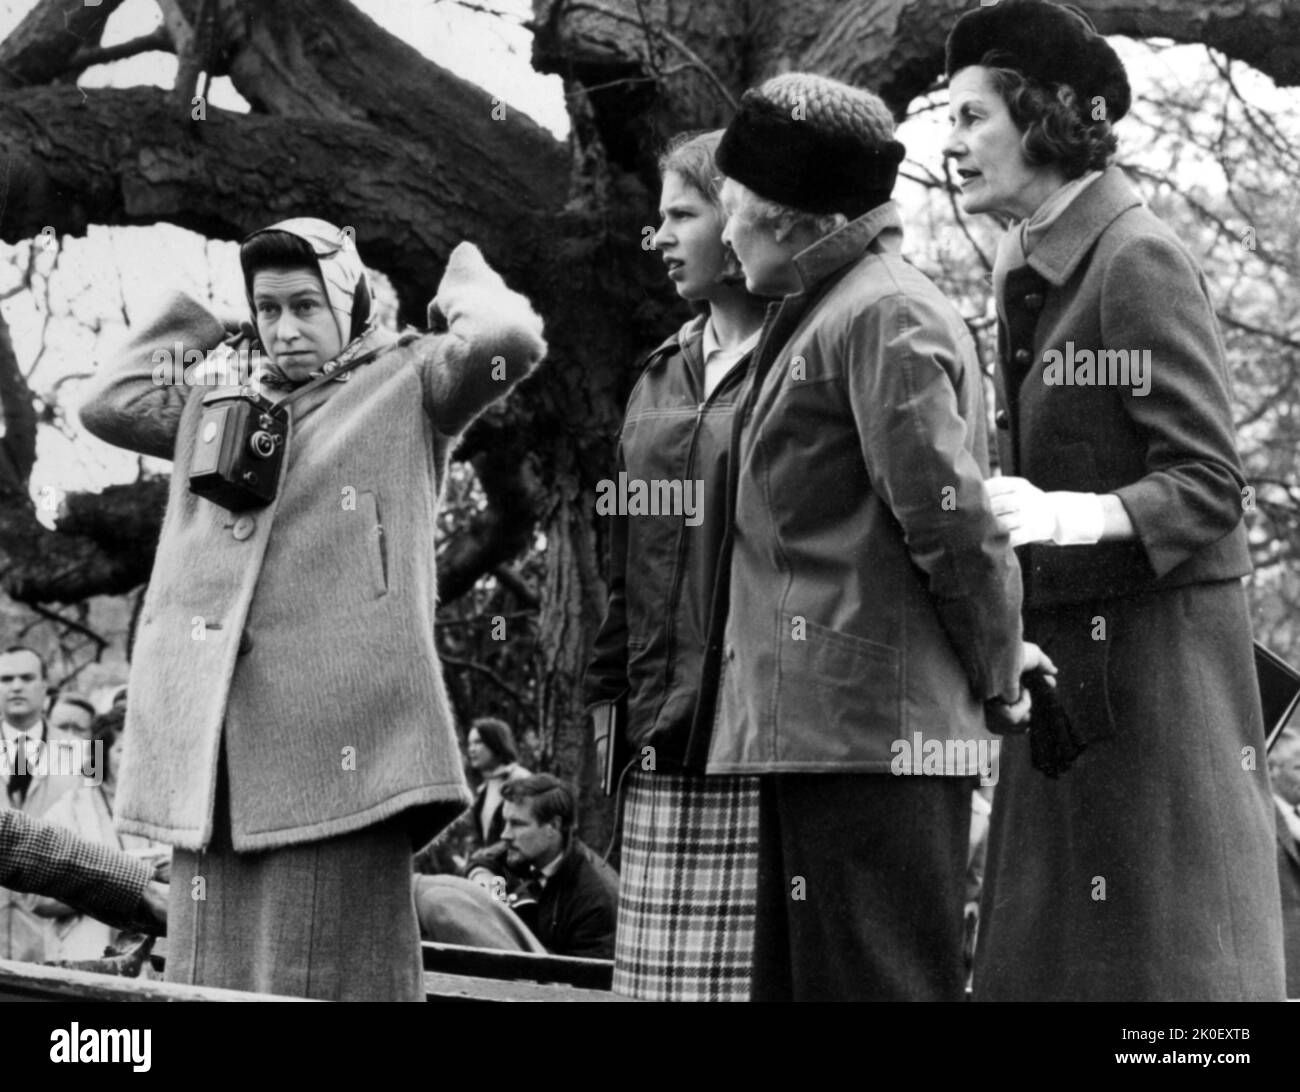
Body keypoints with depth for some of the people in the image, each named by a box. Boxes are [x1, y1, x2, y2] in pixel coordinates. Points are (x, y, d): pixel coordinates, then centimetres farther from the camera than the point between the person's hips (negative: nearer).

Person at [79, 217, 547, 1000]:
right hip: (210, 749, 6)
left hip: (335, 741, -5)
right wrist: (196, 322, 23)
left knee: (324, 980, -8)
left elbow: (510, 341, -10)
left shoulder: (408, 385, 5)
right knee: (218, 975, 6)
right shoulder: (219, 396, 22)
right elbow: (108, 404, 20)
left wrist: (462, 289, 9)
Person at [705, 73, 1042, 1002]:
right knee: (799, 981, 12)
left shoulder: (883, 316, -11)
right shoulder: (822, 317, 20)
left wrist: (997, 674, -6)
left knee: (876, 982, -8)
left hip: (870, 733, -10)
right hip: (809, 736, 10)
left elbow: (949, 514, -15)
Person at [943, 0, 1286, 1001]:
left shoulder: (1140, 260, -12)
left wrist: (1074, 517, -30)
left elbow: (1206, 486, -16)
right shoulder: (1024, 272, 13)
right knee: (1042, 951, 7)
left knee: (1170, 941, -5)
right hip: (1060, 652, 8)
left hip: (1155, 650, -8)